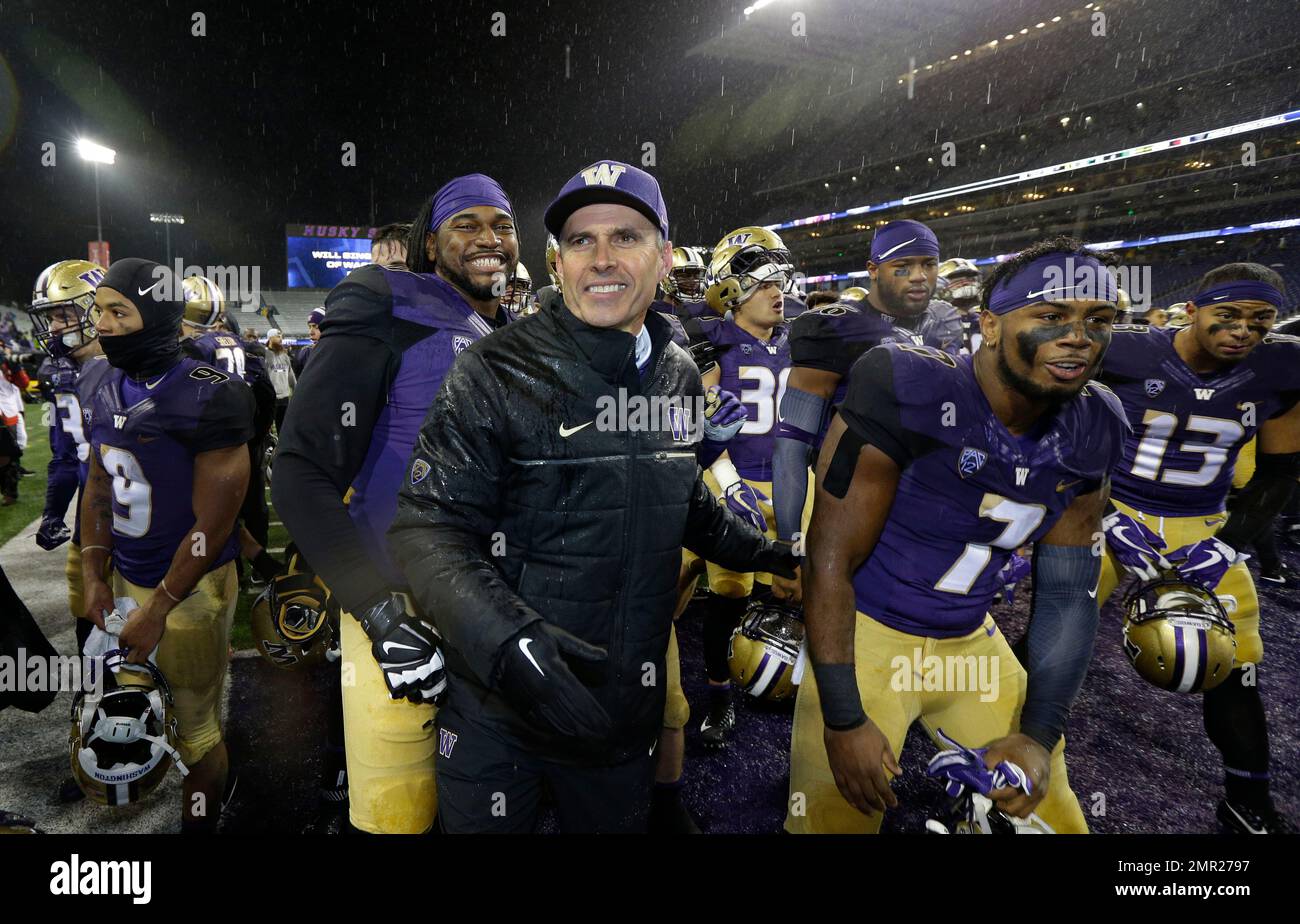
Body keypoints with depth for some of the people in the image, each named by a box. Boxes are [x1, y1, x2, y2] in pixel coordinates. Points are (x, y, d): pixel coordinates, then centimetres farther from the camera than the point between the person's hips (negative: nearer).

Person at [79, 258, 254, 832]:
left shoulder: (208, 399, -20)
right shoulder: (109, 391, 4)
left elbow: (212, 526, -18)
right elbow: (98, 490, 14)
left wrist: (157, 611, -13)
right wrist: (94, 578, 8)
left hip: (189, 589, -6)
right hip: (126, 578, 6)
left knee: (195, 726, 8)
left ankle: (199, 824, 28)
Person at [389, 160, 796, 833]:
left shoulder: (679, 377, 3)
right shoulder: (497, 373, -15)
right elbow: (430, 529, -18)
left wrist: (772, 553, 17)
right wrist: (507, 637, -32)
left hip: (627, 704, 5)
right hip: (499, 711, -4)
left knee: (617, 821, 23)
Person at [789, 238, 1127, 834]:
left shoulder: (1090, 429, -3)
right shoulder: (910, 393, -22)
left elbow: (1068, 592, 3)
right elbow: (829, 560, -19)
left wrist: (1039, 735, -4)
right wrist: (844, 719, -17)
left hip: (971, 640, 6)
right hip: (866, 632, -5)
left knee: (1051, 818, 14)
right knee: (835, 819, -6)